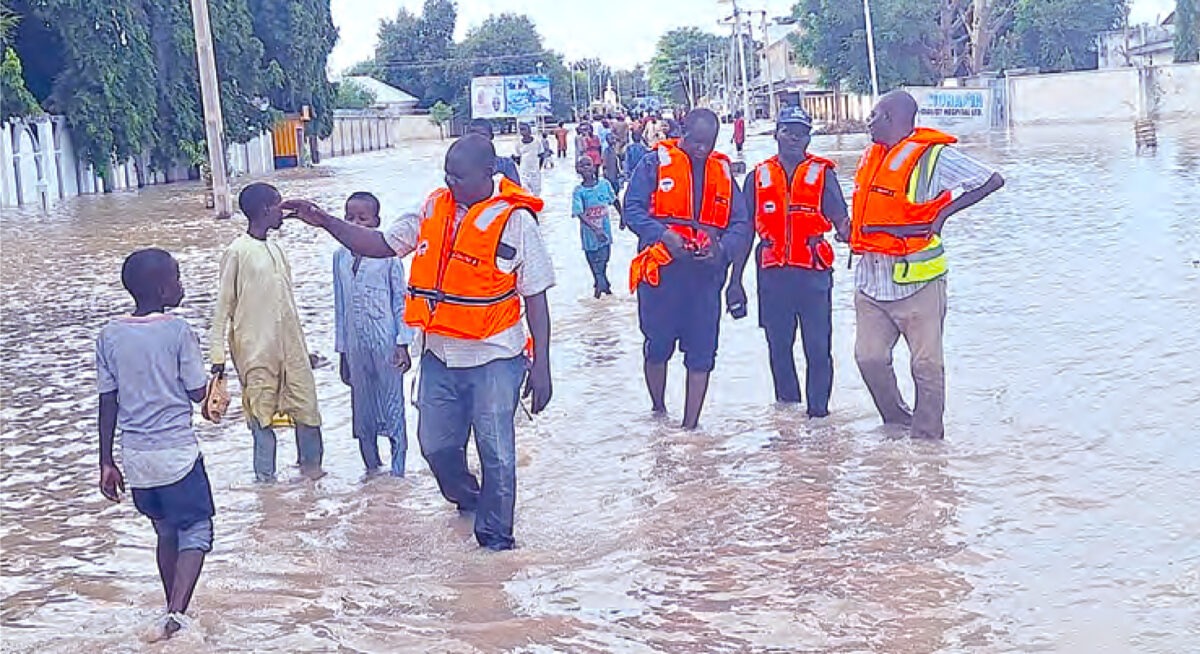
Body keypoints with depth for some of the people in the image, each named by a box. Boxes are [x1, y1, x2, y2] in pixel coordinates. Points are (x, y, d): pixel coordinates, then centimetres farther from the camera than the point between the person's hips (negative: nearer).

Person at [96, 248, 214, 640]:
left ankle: (173, 614, 30)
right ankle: (176, 612, -12)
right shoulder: (178, 332, -12)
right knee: (196, 533, 6)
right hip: (177, 453, -5)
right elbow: (198, 393, -7)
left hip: (135, 457, 5)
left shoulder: (109, 336, 1)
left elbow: (107, 403, 3)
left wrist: (106, 463, 8)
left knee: (166, 532, 21)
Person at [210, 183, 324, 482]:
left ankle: (311, 463, 19)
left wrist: (301, 348, 20)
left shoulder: (276, 250, 11)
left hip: (290, 346, 6)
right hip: (255, 349, -6)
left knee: (306, 406, 5)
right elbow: (223, 305, -8)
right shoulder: (237, 252, -9)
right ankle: (265, 475, 13)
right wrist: (217, 354, -11)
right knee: (261, 411, 2)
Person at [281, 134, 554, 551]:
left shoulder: (516, 221, -10)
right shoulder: (434, 209, 4)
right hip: (439, 355, 5)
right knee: (436, 444, 14)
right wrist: (325, 222, -2)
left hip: (494, 359, -5)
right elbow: (382, 244, 10)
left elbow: (536, 298, -8)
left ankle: (495, 538, 21)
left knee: (496, 452, 4)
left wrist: (541, 368, -9)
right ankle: (467, 498, 43)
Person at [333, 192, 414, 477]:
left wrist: (403, 343, -8)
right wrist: (342, 350, 12)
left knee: (393, 408, 1)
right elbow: (340, 306, 12)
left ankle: (397, 471, 9)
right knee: (362, 411, 10)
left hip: (386, 345, -4)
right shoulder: (340, 256, 8)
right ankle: (371, 468, 22)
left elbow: (401, 301, -3)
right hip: (356, 346, 5)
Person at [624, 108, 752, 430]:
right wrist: (663, 235, -22)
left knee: (701, 354, 2)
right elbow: (632, 209, -6)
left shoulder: (723, 172, 10)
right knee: (658, 346, 11)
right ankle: (658, 410, 33)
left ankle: (690, 424, 10)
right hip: (661, 271, -2)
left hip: (705, 273, 3)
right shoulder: (656, 163, 0)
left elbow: (741, 225, 6)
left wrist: (722, 249, -15)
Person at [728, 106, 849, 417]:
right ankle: (787, 407, 23)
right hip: (773, 275, 2)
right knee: (778, 347, 10)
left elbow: (841, 220, -7)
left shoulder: (822, 174, 3)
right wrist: (735, 281, 9)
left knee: (818, 348, -2)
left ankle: (818, 411, 8)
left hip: (814, 274, -2)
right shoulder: (758, 177, 9)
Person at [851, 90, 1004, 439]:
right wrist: (852, 229, 13)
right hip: (871, 279, 7)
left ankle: (927, 435, 12)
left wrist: (944, 212, -12)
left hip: (916, 279, -7)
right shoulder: (872, 156, 14)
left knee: (926, 363, 0)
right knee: (869, 357, 7)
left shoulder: (931, 156, -10)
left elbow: (993, 180, -10)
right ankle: (897, 421, 25)